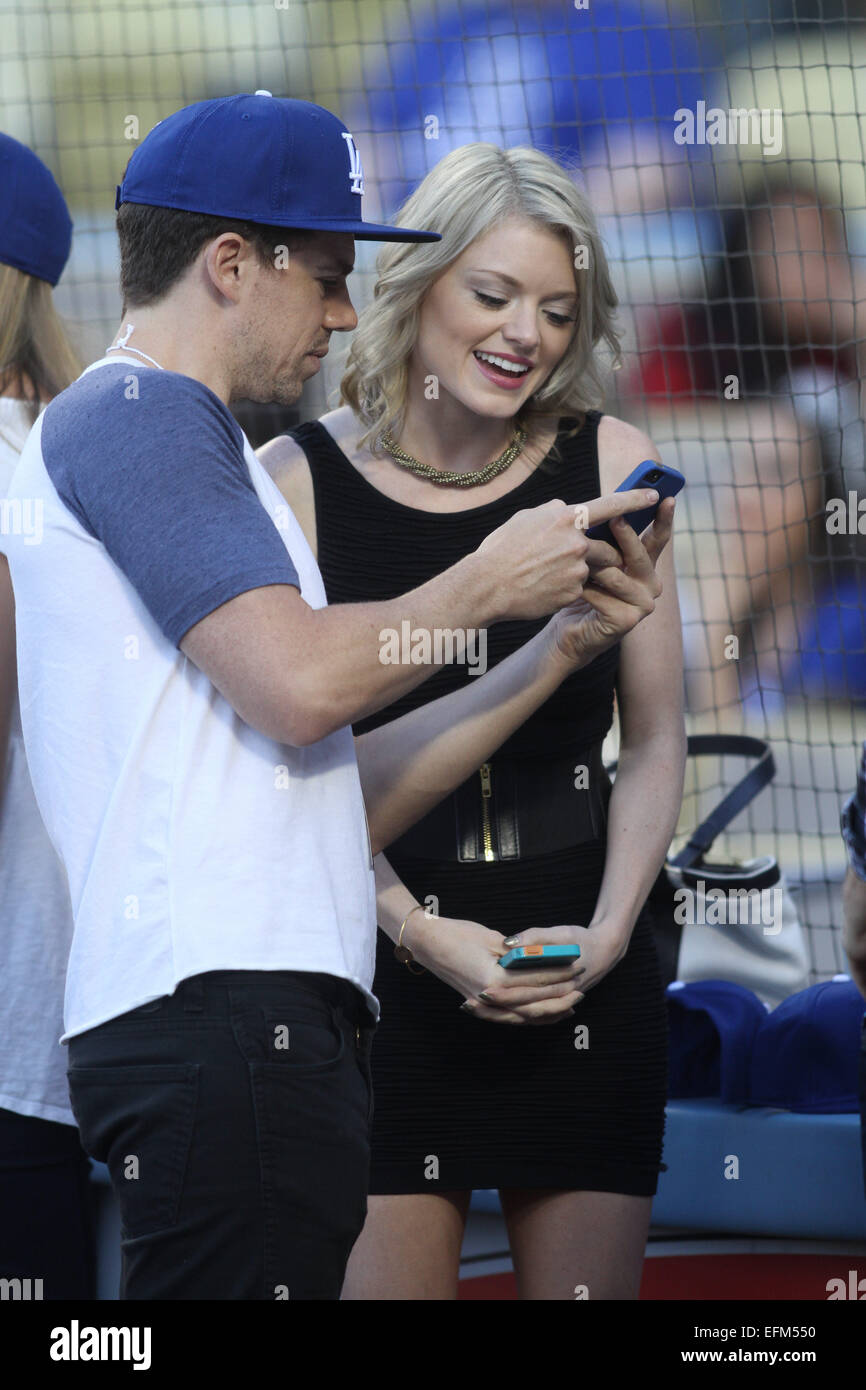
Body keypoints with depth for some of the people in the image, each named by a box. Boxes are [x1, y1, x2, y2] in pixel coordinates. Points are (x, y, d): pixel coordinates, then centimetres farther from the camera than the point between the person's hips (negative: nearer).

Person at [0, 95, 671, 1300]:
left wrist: (558, 646, 19)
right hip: (222, 1009, -10)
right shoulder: (134, 412, -2)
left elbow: (348, 803, 24)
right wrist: (489, 584, 0)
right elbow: (299, 684, -16)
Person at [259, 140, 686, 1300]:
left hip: (586, 977, 2)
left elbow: (656, 739, 8)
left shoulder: (611, 466, 5)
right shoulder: (299, 480, -2)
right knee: (381, 1278, -8)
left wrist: (607, 931, -4)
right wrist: (415, 929, -12)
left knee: (586, 1285, 1)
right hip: (382, 972, -2)